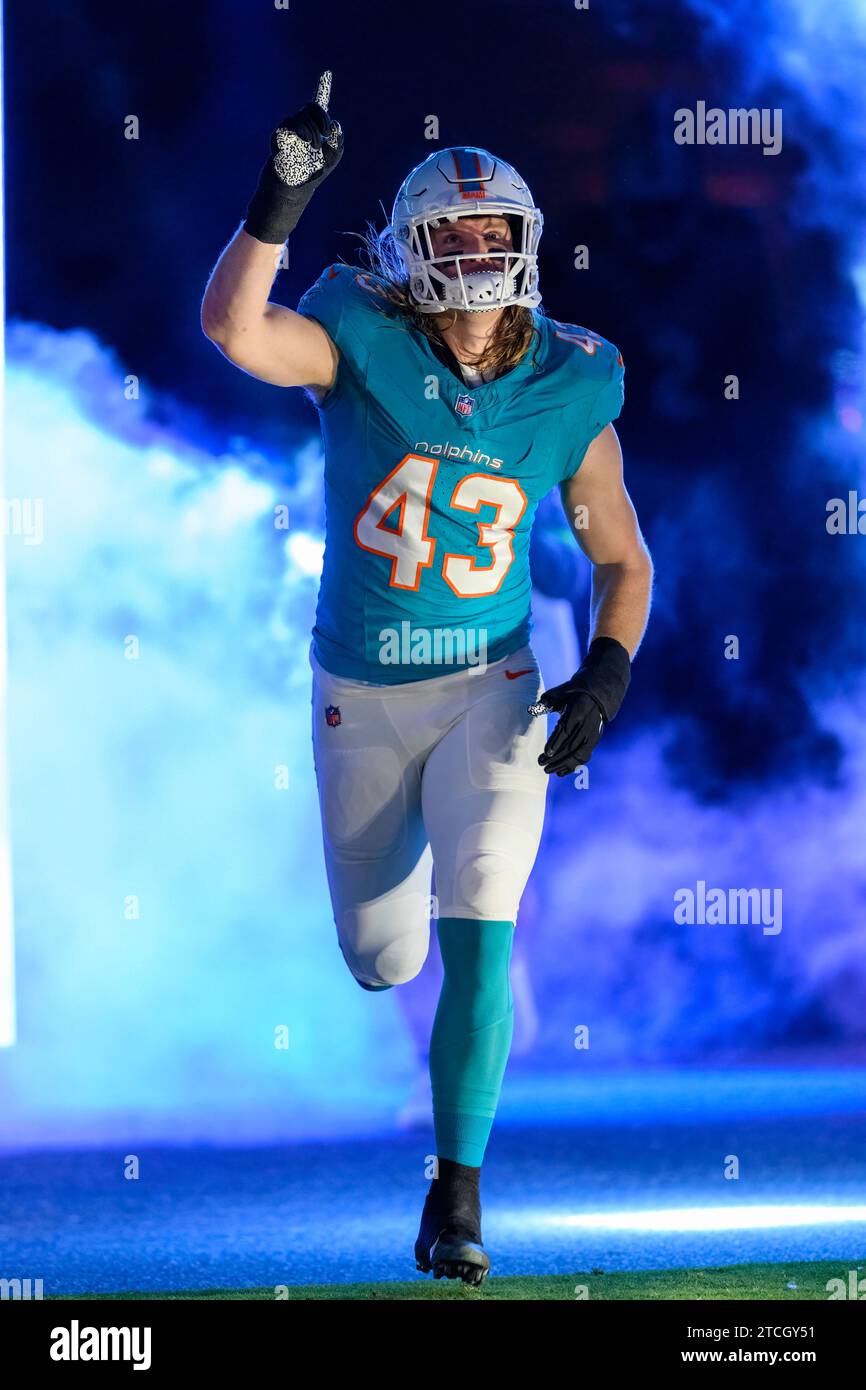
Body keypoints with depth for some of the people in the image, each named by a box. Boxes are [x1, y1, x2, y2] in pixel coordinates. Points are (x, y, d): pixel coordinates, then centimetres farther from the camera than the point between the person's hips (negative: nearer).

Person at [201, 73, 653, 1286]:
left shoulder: (569, 397, -8)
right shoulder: (361, 342, -12)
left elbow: (622, 562, 3)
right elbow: (232, 328, -33)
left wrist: (608, 672, -14)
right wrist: (283, 196, -42)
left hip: (490, 690, -1)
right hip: (361, 694, 1)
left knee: (478, 941, -18)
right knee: (383, 964, 15)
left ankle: (458, 1197, -6)